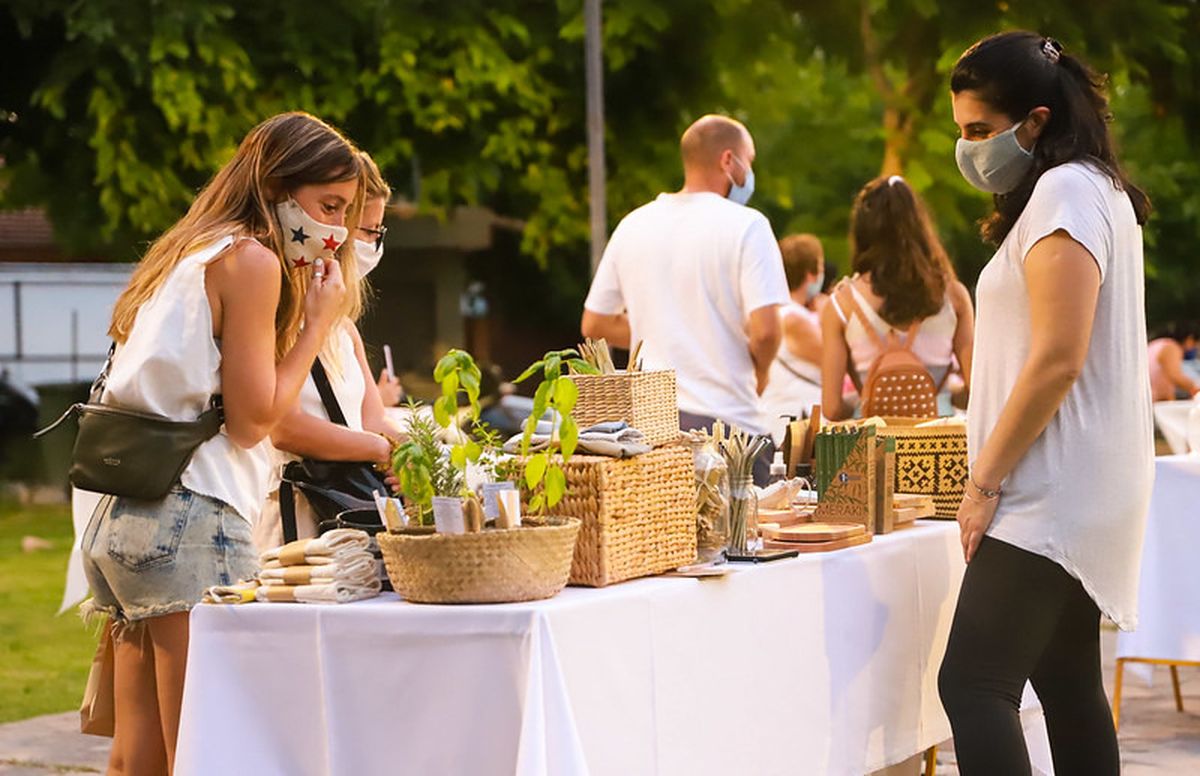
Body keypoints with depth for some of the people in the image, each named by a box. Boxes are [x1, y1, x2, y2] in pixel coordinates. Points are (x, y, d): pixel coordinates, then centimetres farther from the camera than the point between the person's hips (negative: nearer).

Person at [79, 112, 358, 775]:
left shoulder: (188, 254, 21)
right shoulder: (251, 259, -7)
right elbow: (252, 418, -9)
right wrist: (319, 321, -1)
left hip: (120, 517, 9)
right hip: (190, 517, -9)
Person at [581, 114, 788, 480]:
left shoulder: (633, 226, 10)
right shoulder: (746, 225, -8)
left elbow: (594, 324, 15)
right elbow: (765, 329, -17)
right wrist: (760, 370, 4)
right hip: (725, 421, -5)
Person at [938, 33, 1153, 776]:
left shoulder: (1063, 193, -13)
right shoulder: (1094, 191, 18)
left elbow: (1057, 359, -20)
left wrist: (986, 479, -16)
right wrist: (995, 472, 18)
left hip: (1051, 496, -11)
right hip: (1076, 492, 11)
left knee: (973, 683, -15)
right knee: (1068, 682, 11)